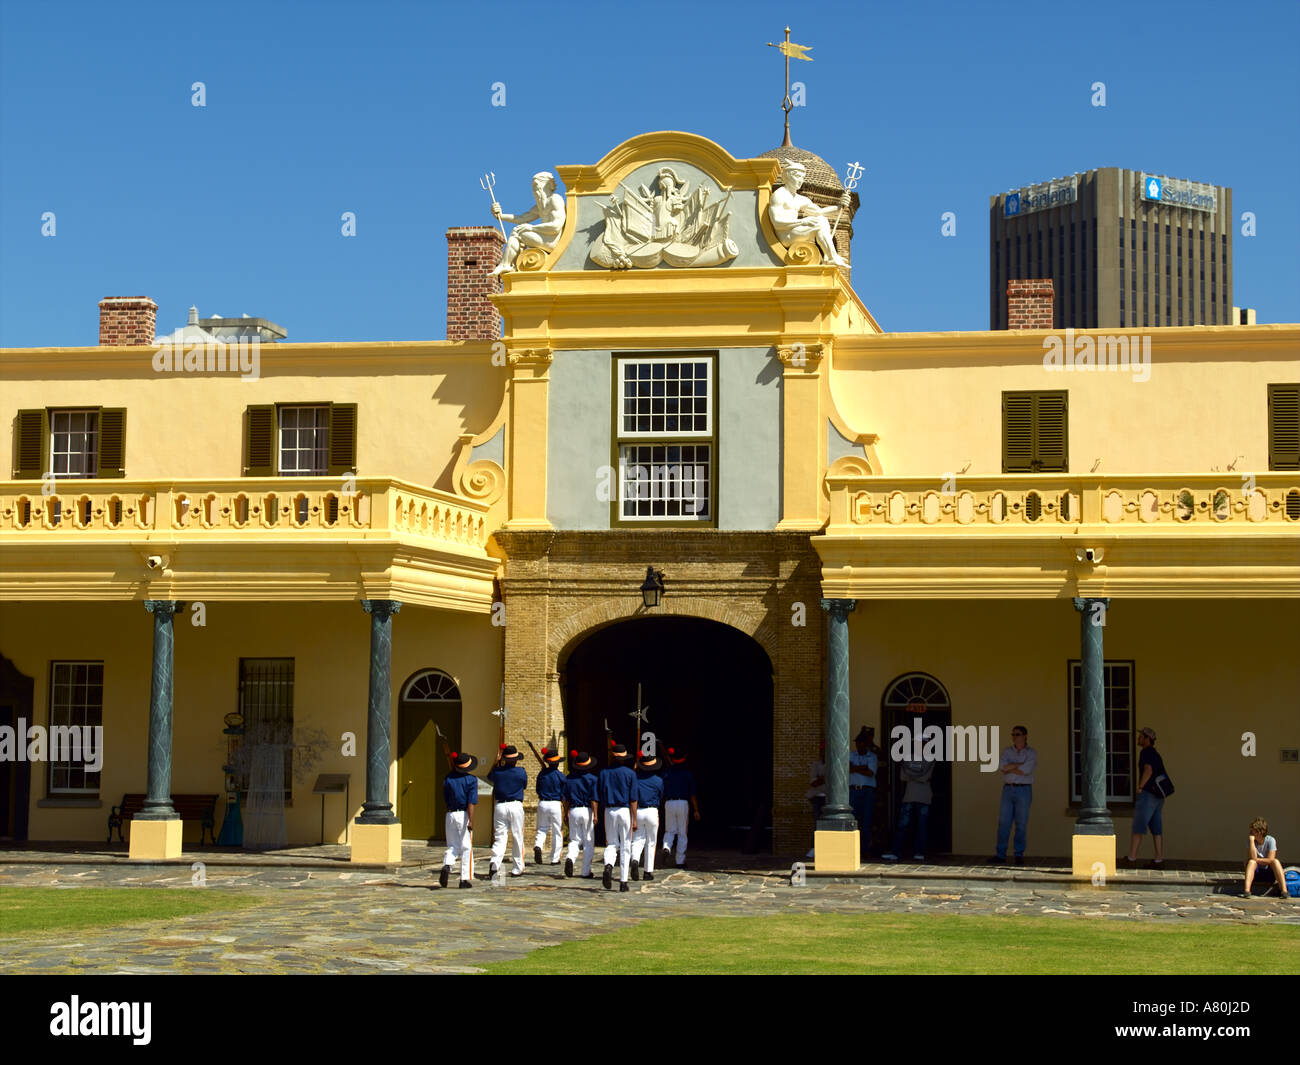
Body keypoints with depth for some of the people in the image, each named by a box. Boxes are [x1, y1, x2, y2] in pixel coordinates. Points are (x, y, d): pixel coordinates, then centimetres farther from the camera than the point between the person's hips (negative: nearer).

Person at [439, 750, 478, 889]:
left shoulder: (448, 779, 4)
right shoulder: (471, 780, -7)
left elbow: (446, 800, 11)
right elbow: (471, 802, -15)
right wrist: (471, 820, -19)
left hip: (450, 815, 3)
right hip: (464, 815, -3)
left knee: (453, 846, 11)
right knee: (466, 848, 5)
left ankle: (446, 866, -18)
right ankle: (465, 879, 5)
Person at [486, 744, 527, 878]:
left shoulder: (497, 771, 1)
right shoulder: (520, 771, -4)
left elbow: (489, 777, 25)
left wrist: (497, 762, 31)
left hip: (500, 806, 1)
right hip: (516, 806, -1)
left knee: (499, 837, 0)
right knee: (517, 838, 8)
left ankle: (495, 863, -24)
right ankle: (517, 869, 14)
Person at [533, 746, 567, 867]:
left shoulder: (542, 774, 2)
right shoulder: (560, 776, -7)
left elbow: (538, 790, 10)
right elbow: (564, 795, -5)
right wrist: (566, 811, 3)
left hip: (542, 803, 3)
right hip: (556, 804, -3)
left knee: (542, 829, 14)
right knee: (557, 832, 7)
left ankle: (537, 846, -16)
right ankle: (555, 859, 8)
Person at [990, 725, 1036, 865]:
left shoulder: (1032, 753, -3)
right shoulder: (1007, 752, 8)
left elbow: (1026, 770, -19)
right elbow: (1001, 767, -9)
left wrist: (1009, 768, -10)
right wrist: (1020, 764, -14)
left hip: (1024, 791, -3)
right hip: (1008, 790, 3)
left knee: (1021, 824, -1)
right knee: (1003, 823, -2)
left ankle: (1019, 856, 9)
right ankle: (1001, 856, 0)